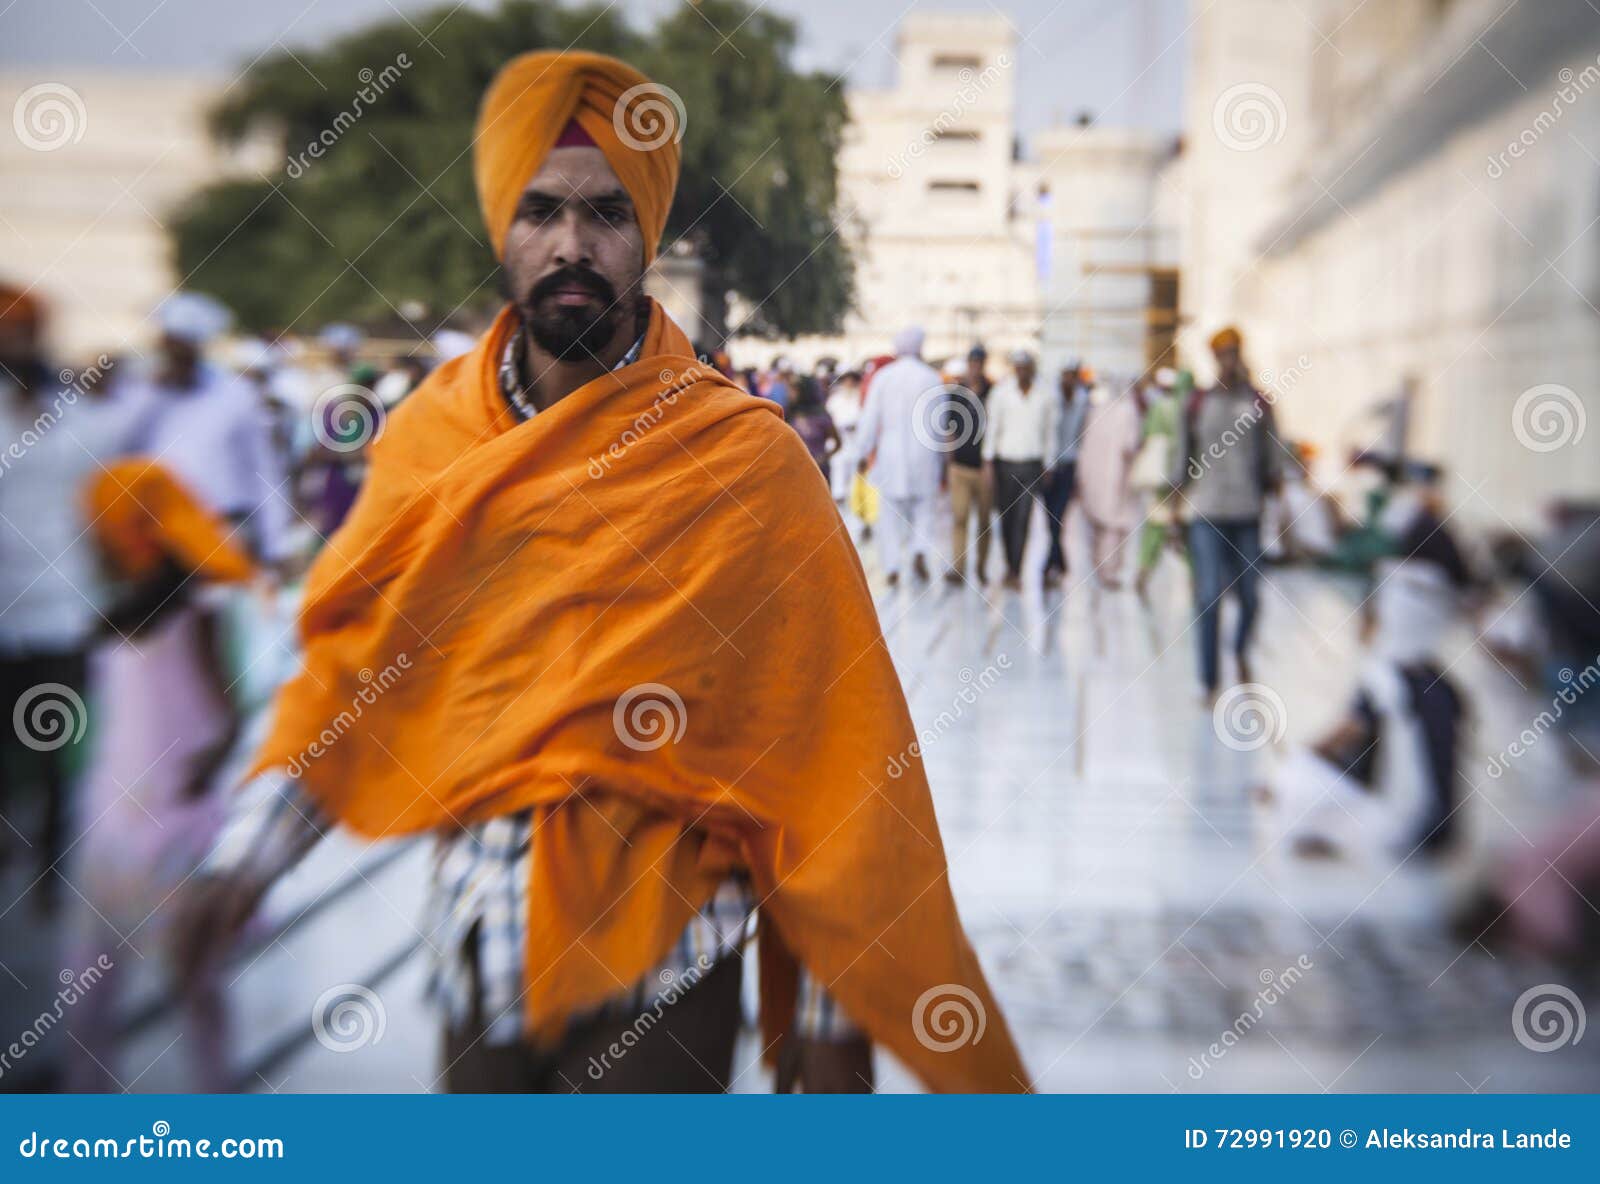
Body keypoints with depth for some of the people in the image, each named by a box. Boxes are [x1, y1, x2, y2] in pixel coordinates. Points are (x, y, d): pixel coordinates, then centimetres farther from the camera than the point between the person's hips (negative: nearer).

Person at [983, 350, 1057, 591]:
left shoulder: (1046, 395, 1)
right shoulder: (1001, 391, -1)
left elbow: (1050, 430, 8)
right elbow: (991, 426, 2)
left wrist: (1049, 464, 8)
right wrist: (988, 462, -2)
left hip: (1032, 465, -1)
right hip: (1004, 462, 1)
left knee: (1022, 520, -6)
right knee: (1006, 517, 7)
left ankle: (1015, 572, -4)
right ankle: (1010, 564, 24)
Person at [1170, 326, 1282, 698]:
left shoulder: (1259, 403, 4)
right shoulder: (1198, 404, 2)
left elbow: (1272, 457, 8)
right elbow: (1182, 455, 6)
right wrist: (1178, 502, 4)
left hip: (1248, 513, 2)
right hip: (1206, 513, -1)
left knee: (1249, 595, 6)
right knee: (1209, 597, -6)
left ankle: (1241, 652, 37)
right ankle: (1210, 683, 3)